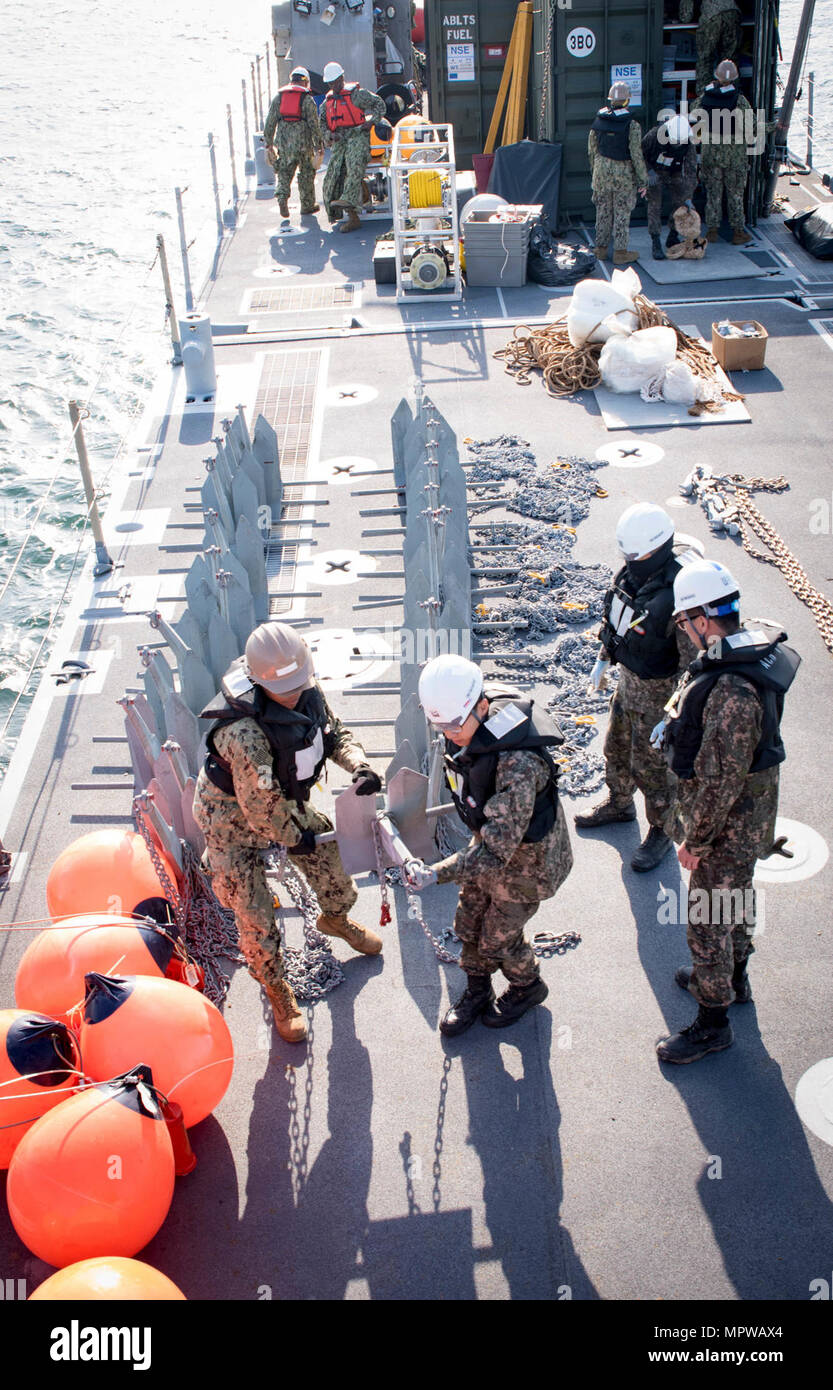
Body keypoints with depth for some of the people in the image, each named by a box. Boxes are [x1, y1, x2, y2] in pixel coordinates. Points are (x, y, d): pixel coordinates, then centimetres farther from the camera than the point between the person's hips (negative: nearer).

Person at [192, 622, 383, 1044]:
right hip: (233, 819, -7)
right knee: (255, 915, 2)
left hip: (285, 802, 7)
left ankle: (335, 919, 55)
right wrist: (294, 838, -14)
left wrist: (358, 766, -23)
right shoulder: (242, 731, -43)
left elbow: (334, 731, -2)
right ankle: (277, 992, 30)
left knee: (330, 851, 21)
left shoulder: (307, 691, -20)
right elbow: (260, 806, -32)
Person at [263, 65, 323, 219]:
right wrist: (319, 145, -1)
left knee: (284, 172, 12)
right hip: (303, 141, -2)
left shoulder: (278, 96, 7)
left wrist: (268, 143, 10)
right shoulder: (307, 98, -2)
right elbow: (314, 124, -6)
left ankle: (282, 197, -12)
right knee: (306, 173, 11)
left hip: (283, 142, 3)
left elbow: (270, 121, 5)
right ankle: (307, 205, 18)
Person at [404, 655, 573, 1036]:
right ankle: (476, 993, 47)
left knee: (498, 939, 14)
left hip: (526, 857, -7)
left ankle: (527, 988, 45)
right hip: (491, 839, 7)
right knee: (469, 925, 21)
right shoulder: (469, 723, -16)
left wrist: (437, 874, -44)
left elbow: (498, 849, -39)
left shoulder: (518, 763, -42)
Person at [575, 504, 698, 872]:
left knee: (649, 765, 8)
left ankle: (661, 830, 31)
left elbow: (692, 659, -26)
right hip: (628, 679, 8)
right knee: (617, 748, 25)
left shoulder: (678, 592, -31)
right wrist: (603, 661, 19)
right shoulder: (631, 572, -7)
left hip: (658, 691, -8)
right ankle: (619, 803, 51)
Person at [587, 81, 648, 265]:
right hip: (624, 173, -4)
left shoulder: (598, 121, -2)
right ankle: (620, 252, 9)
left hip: (602, 169, 4)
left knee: (603, 210, 15)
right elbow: (637, 155, -15)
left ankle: (601, 248, 23)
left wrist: (594, 172, 19)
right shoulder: (632, 125, -16)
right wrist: (643, 181, -7)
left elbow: (591, 151, 6)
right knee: (622, 213, 5)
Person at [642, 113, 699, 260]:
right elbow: (640, 151, -13)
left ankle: (673, 238, 16)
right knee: (654, 205, -12)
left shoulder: (688, 144, -24)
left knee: (680, 203, -2)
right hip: (654, 172, -2)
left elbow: (691, 171, -22)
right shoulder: (655, 134, -30)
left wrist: (688, 197, -27)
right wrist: (649, 170, -20)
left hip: (675, 174, 2)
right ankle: (656, 243, -12)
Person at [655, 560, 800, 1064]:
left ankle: (713, 1022, 24)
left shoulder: (733, 690, -36)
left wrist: (695, 840, -19)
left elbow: (722, 779, -30)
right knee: (736, 898, 28)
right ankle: (734, 977, 50)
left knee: (708, 921, 6)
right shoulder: (757, 643, -5)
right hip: (748, 809, 10)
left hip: (728, 821, -10)